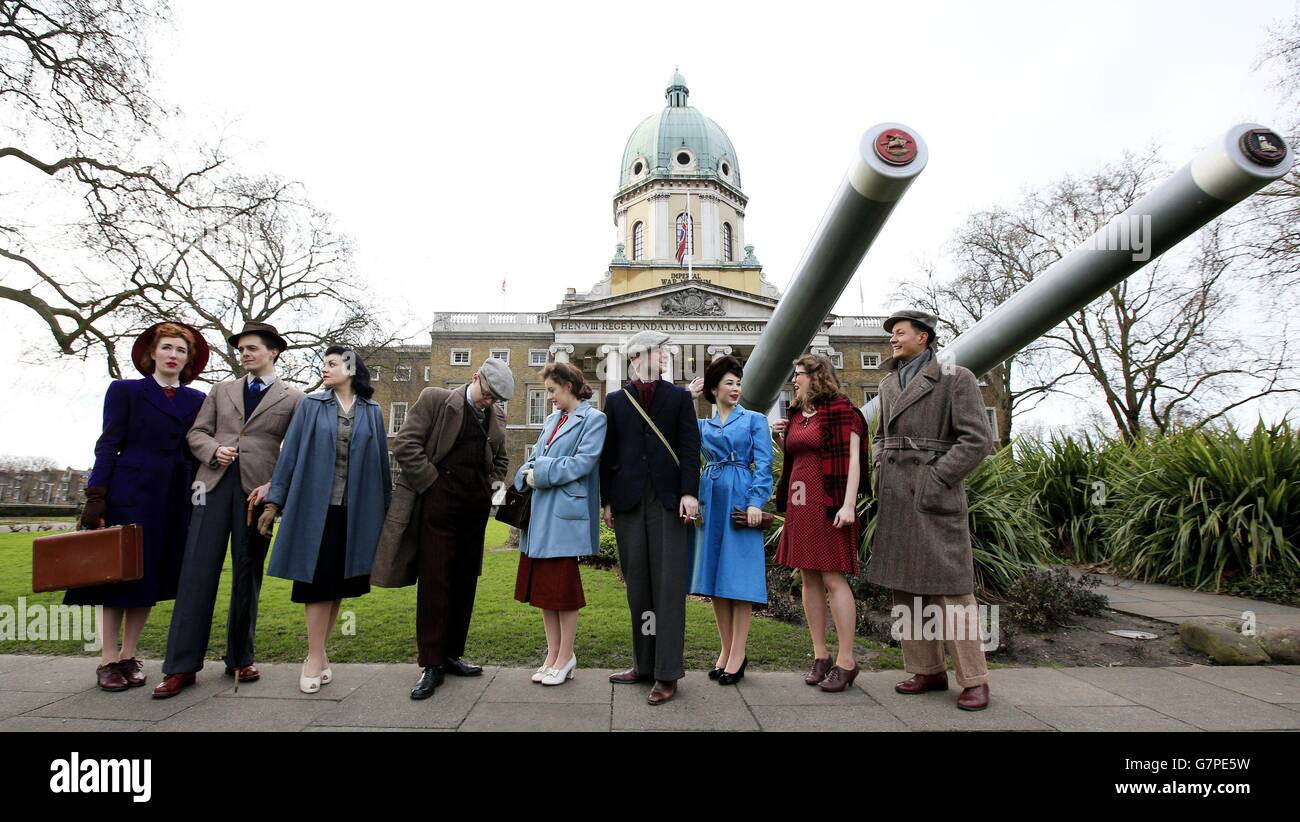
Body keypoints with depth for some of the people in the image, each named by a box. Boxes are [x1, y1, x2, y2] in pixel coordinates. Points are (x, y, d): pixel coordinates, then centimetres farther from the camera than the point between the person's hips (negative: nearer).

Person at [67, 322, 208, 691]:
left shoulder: (197, 400, 11)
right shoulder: (125, 390, 4)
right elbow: (108, 446, -1)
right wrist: (96, 497, -9)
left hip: (175, 498, 3)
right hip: (130, 493, -3)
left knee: (151, 576, 7)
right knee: (119, 573, 0)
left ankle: (128, 657, 16)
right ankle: (108, 660, 9)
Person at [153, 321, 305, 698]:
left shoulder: (292, 398, 6)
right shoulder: (221, 390, 18)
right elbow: (196, 432, 14)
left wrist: (273, 487, -11)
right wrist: (213, 450, -7)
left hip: (257, 490, -2)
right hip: (214, 483, 3)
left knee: (247, 576, 5)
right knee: (197, 572, -2)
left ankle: (240, 659, 17)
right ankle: (182, 665, 5)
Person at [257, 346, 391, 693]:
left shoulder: (372, 412, 7)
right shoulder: (311, 405, 4)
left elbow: (380, 461, 8)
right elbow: (290, 453, 3)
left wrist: (385, 508, 9)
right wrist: (274, 501, 0)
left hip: (355, 510, 2)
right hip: (316, 506, -1)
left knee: (338, 583, 8)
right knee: (317, 581, -2)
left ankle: (318, 652, 22)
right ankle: (316, 657, 8)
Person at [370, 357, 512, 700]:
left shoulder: (496, 416, 13)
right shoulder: (435, 399, -3)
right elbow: (405, 445, -9)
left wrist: (495, 483, 8)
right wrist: (432, 483, -11)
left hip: (475, 508, 6)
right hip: (439, 505, -5)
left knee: (465, 584, 11)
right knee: (434, 584, -1)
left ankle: (452, 655, 24)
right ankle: (431, 665, 8)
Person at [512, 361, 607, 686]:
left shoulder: (593, 419, -4)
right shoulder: (553, 419, 19)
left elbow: (583, 462, -15)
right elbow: (534, 459, 18)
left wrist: (541, 472, -11)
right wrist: (528, 475, -4)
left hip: (565, 515, -8)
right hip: (540, 513, 8)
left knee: (562, 587, 0)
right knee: (542, 586, 11)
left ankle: (565, 658, 15)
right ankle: (553, 655, 24)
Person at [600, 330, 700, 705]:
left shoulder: (679, 396, 9)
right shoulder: (616, 400, 12)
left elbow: (690, 447, 1)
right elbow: (608, 453, 10)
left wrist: (689, 492, -9)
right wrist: (607, 500, 6)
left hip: (667, 500, -2)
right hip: (628, 501, 2)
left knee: (668, 585, -3)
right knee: (637, 586, 7)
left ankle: (667, 672, 2)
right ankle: (644, 664, 18)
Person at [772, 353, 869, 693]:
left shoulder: (841, 410, -4)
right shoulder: (795, 414, 16)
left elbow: (853, 460, -11)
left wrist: (848, 504, -19)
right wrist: (782, 439, 7)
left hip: (828, 505, -7)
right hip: (798, 503, 7)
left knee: (833, 578, -7)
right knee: (809, 578, 8)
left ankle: (846, 661, 3)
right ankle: (820, 656, 16)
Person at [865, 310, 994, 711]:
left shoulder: (956, 378, -3)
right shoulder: (888, 384, 16)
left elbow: (977, 438, -10)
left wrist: (936, 479, -15)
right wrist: (879, 469, 9)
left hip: (935, 497, -6)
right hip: (895, 498, 7)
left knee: (951, 587, -3)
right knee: (905, 586, 9)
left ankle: (974, 680, 9)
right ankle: (928, 670, 21)